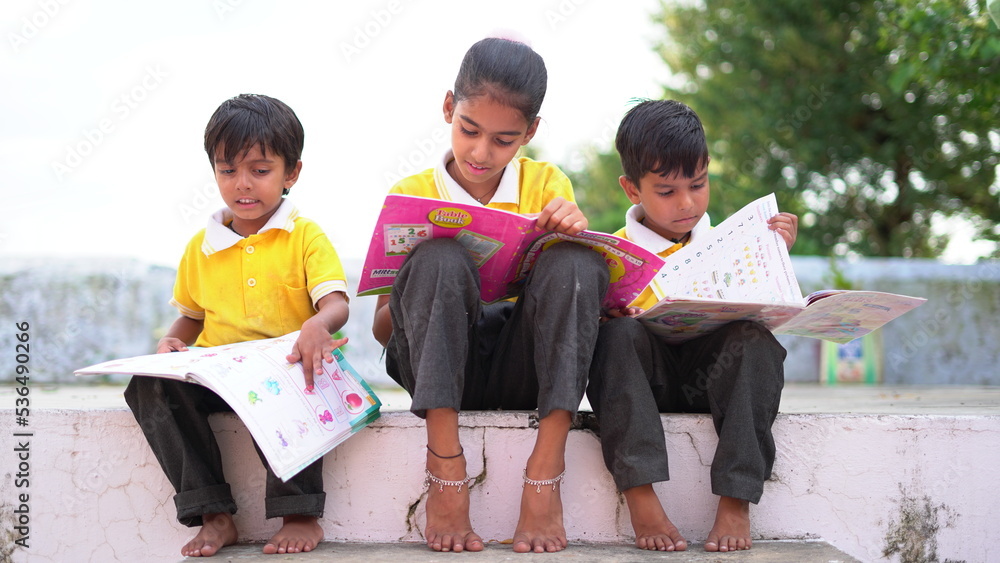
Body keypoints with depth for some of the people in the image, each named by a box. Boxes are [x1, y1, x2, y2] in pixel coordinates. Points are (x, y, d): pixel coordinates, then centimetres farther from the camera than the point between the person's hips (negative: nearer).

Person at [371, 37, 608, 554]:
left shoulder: (546, 184, 11)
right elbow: (382, 329, 5)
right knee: (438, 259, -30)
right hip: (436, 370, -1)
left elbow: (579, 284, 4)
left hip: (521, 365, 1)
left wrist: (575, 234, -16)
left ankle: (547, 463, -31)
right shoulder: (410, 196, 6)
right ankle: (444, 464, -32)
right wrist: (410, 292, -18)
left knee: (575, 262, -26)